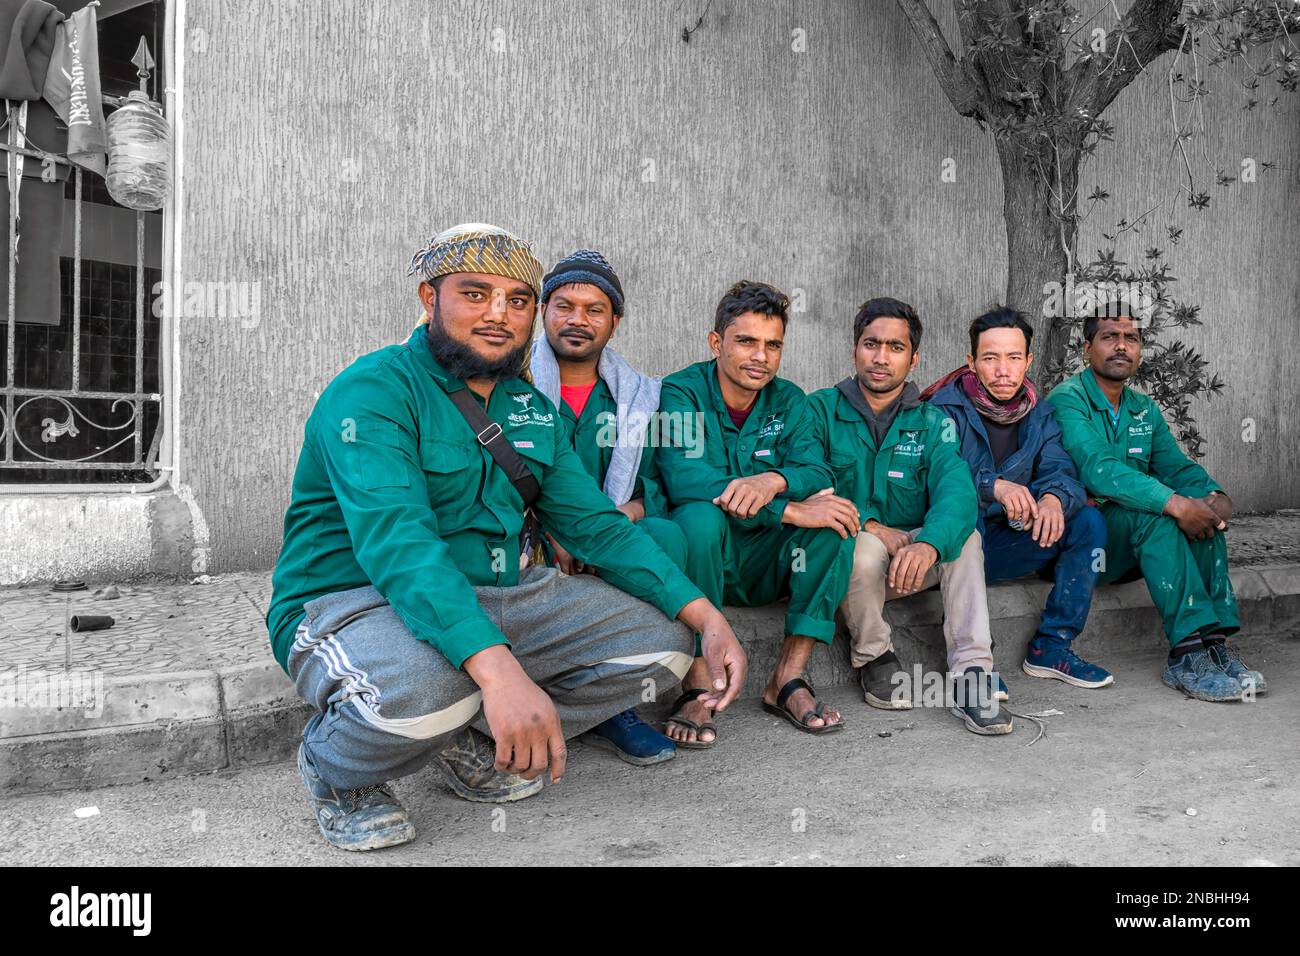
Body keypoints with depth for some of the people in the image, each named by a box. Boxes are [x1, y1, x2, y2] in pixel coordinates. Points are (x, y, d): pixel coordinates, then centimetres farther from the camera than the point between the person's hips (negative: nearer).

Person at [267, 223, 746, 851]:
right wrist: (498, 668, -44)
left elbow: (594, 524, 7)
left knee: (658, 640, -4)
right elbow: (395, 540, -30)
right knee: (425, 688, -40)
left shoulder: (532, 410, 10)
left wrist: (705, 616, -6)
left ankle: (479, 742, 7)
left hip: (494, 598, 7)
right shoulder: (374, 391, -14)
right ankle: (333, 768, -3)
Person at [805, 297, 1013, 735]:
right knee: (865, 547, -34)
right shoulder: (821, 410, 0)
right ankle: (873, 655, -7)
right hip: (846, 554, -2)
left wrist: (928, 544, -36)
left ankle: (971, 675, -25)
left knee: (964, 535, -24)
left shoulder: (932, 423, 4)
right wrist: (871, 526, -28)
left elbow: (956, 490, -14)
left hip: (911, 554, 3)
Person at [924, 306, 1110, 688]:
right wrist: (994, 486, -42)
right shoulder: (945, 409, -9)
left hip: (1003, 547, 5)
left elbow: (1061, 469, -7)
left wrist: (1054, 498, -32)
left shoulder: (1039, 414, 7)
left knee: (1089, 521, -11)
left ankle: (1050, 648, -7)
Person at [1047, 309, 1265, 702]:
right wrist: (1174, 503, -31)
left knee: (1202, 511, -15)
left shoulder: (1144, 408, 17)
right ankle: (1189, 647, -32)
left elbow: (1177, 466, 8)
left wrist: (1216, 495, -14)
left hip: (1126, 545, 7)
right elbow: (1099, 470, -24)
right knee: (1154, 512, -30)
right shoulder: (1067, 400, -10)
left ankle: (1216, 640, -19)